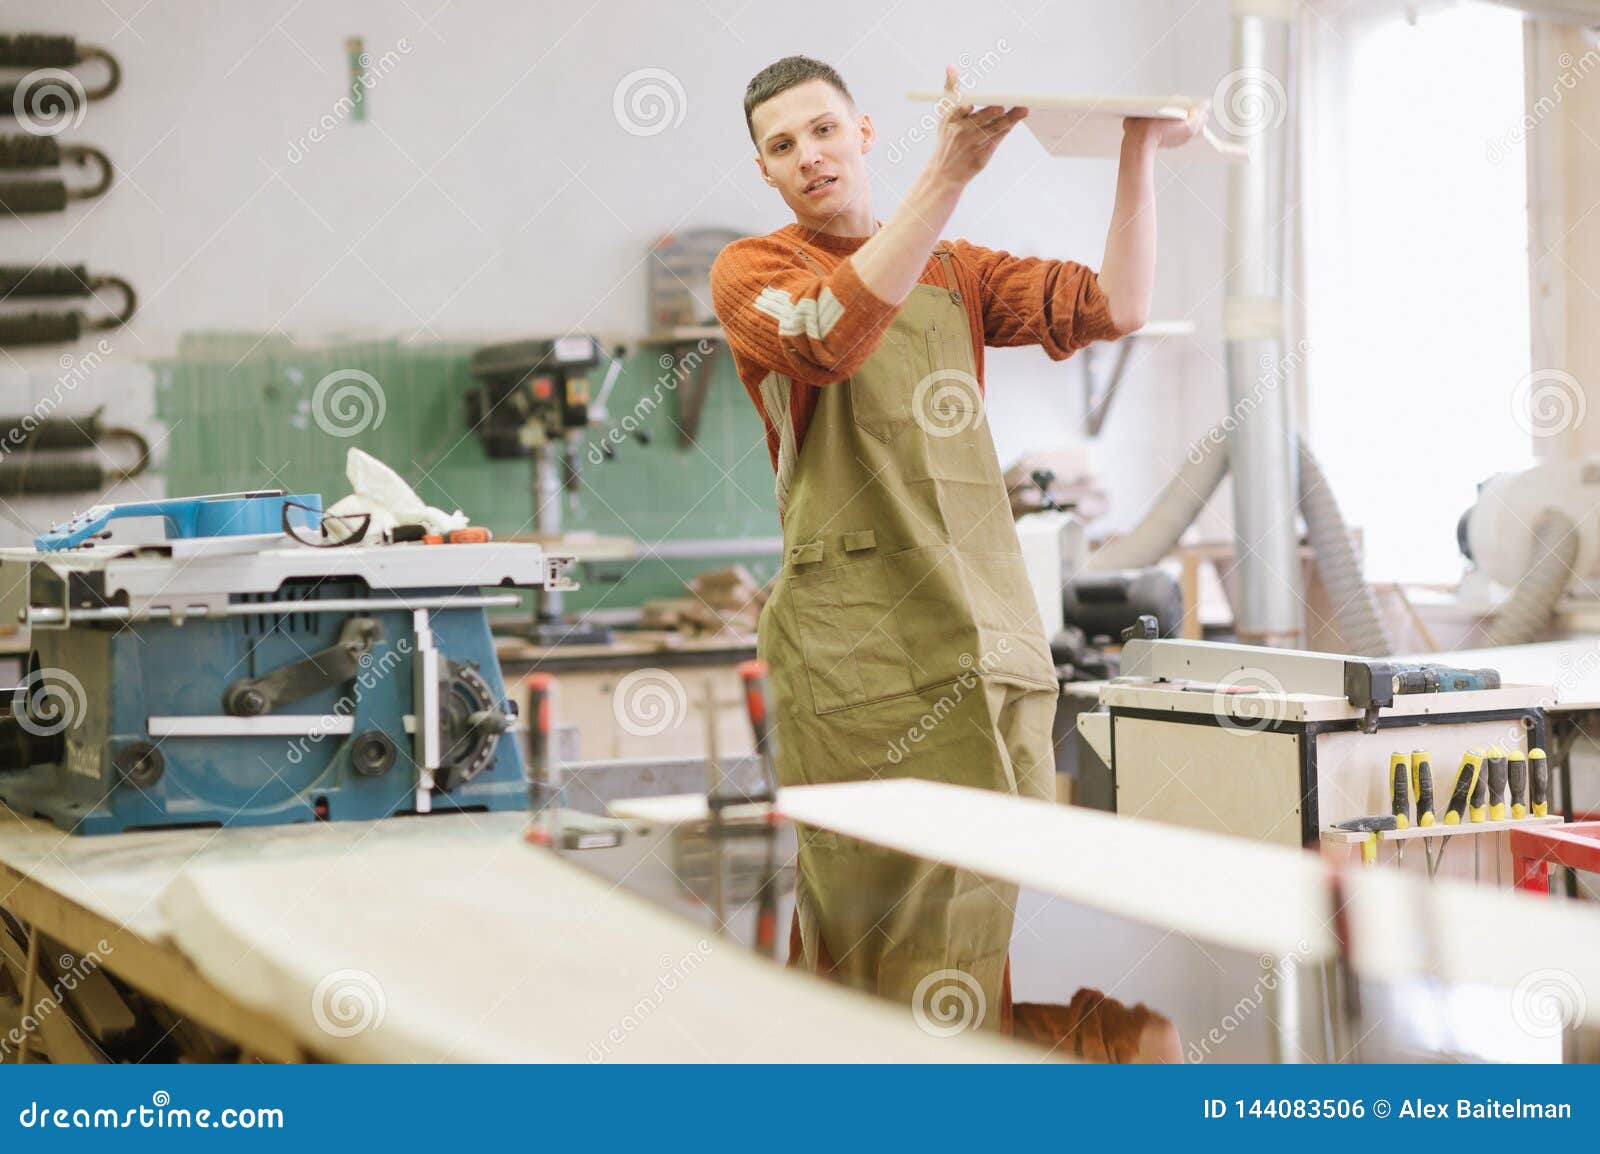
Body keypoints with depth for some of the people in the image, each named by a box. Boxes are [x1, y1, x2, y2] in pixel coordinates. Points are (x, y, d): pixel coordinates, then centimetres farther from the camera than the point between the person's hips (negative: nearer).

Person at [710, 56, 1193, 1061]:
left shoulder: (958, 271, 20)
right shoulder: (753, 271, 6)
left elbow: (1116, 308, 9)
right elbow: (834, 334, -17)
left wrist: (1141, 155, 2)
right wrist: (950, 173, -23)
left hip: (994, 632, 5)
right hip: (855, 638, -4)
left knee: (1022, 899, 1)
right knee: (886, 910, -8)